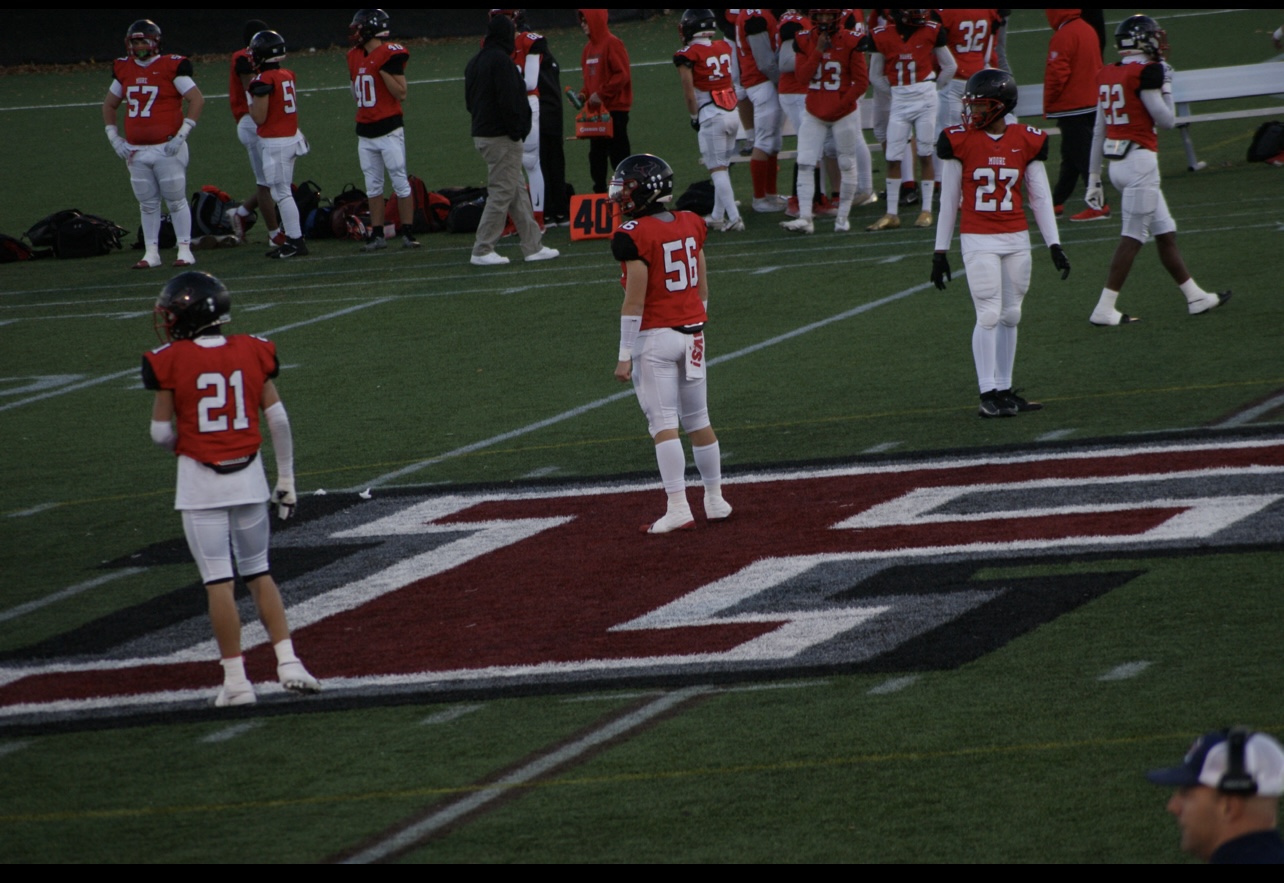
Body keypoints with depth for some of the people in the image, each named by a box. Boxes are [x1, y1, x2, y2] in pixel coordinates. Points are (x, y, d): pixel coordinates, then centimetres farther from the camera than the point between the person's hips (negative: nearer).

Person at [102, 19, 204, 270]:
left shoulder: (171, 67, -8)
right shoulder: (124, 70, 9)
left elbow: (197, 99, -9)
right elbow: (109, 105, 22)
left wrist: (182, 135, -14)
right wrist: (114, 138, 11)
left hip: (167, 149, -5)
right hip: (136, 152, 5)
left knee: (176, 200, 0)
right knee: (147, 204, 9)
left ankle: (185, 250, 6)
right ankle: (151, 253, 14)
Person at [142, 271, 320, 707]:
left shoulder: (171, 362, -8)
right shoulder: (252, 352, 2)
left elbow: (162, 432, -5)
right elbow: (278, 418, 4)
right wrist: (286, 477, 11)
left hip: (199, 480, -3)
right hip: (249, 475, 3)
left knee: (218, 581, 0)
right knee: (259, 573, 16)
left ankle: (236, 679, 1)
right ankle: (288, 662, 7)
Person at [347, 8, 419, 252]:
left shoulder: (389, 55, -11)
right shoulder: (356, 57, 11)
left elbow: (401, 93, -14)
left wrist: (382, 69, -19)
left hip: (389, 130, -7)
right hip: (365, 132, 7)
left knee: (400, 182, -3)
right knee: (373, 185, 8)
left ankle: (408, 233, 0)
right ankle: (377, 235, 12)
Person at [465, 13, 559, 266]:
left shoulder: (475, 63, 13)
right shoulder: (501, 61, -17)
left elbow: (470, 100, 18)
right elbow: (508, 100, -22)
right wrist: (516, 130, -13)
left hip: (482, 133, 10)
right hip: (501, 138, -10)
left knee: (517, 193, 14)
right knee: (501, 194, -4)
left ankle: (533, 246, 17)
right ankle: (482, 251, -2)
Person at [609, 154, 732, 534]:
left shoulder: (633, 236, -14)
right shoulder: (691, 225, 6)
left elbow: (634, 302, -15)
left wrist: (625, 355, -11)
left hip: (654, 336, -6)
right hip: (692, 333, 6)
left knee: (663, 424, -6)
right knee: (698, 421, 15)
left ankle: (678, 508, -12)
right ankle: (715, 500, 22)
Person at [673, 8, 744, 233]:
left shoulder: (689, 54, -9)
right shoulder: (724, 47, 7)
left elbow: (688, 91, -10)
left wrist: (694, 117, 3)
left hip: (711, 115, -6)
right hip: (732, 113, 6)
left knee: (717, 169, -3)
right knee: (723, 166, 16)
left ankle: (733, 218, -11)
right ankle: (718, 216, 23)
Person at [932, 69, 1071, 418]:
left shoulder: (1027, 141, 2)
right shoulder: (960, 142, -4)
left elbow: (1040, 197, 7)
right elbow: (949, 199, 2)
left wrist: (1054, 245, 4)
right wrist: (940, 251, 2)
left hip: (1017, 240, 3)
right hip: (978, 241, -3)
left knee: (1010, 316, 7)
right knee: (989, 315, -8)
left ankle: (1004, 390, 15)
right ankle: (988, 394, -4)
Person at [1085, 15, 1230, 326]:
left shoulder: (1107, 75, 10)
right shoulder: (1145, 72, -13)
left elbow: (1099, 131, 13)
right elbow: (1166, 120, -8)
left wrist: (1094, 177, 17)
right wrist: (1166, 85, 6)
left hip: (1116, 163, 8)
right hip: (1141, 161, -8)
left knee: (1165, 233, 16)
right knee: (1133, 238, -3)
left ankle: (1195, 297, 24)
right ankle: (1104, 309, -4)